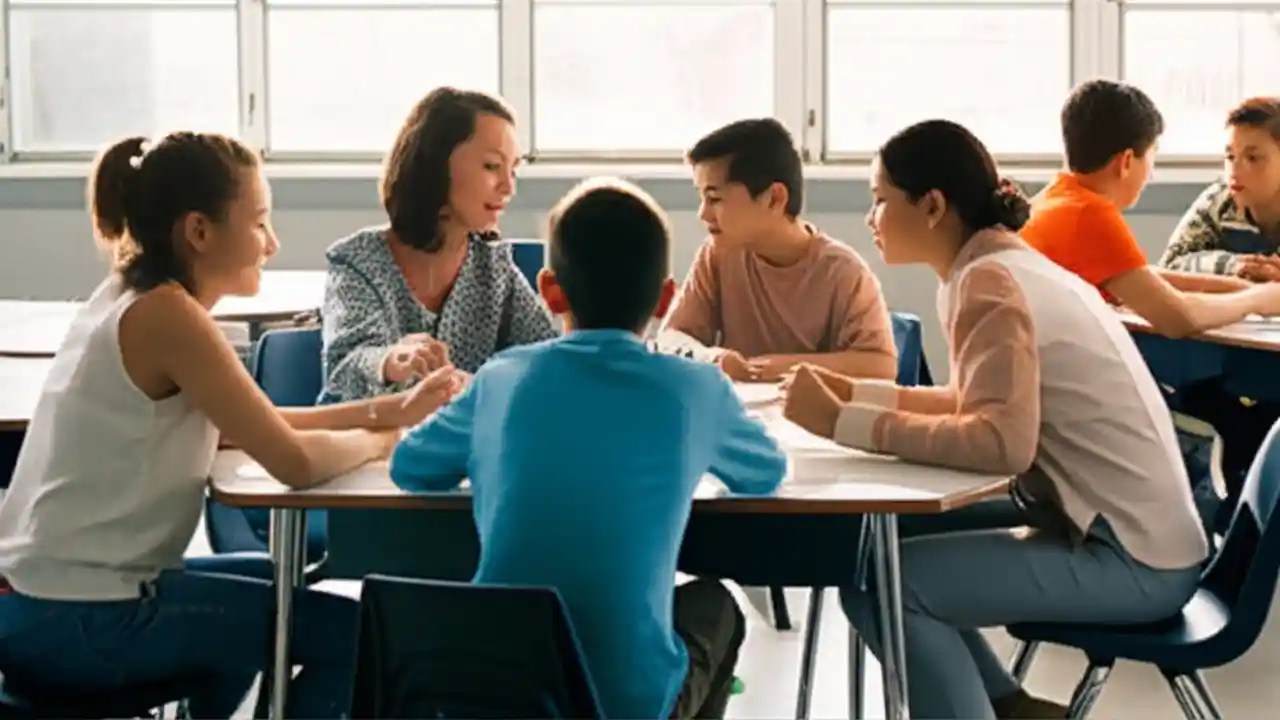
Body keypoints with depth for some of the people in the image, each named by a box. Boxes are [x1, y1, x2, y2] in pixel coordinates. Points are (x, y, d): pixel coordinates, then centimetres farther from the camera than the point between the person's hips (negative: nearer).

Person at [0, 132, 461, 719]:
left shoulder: (129, 297, 10)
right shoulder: (166, 314, -18)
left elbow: (256, 427, 14)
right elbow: (296, 462, -22)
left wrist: (392, 410, 7)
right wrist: (378, 440, -2)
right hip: (74, 623, -10)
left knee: (269, 583, 30)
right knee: (348, 633, -4)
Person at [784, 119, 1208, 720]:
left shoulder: (989, 281, -17)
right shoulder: (1011, 265, 10)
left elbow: (1003, 441, -30)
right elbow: (983, 401, 14)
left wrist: (842, 422, -24)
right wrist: (853, 392, 6)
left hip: (1129, 559, -9)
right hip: (1127, 536, 9)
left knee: (877, 582, -13)